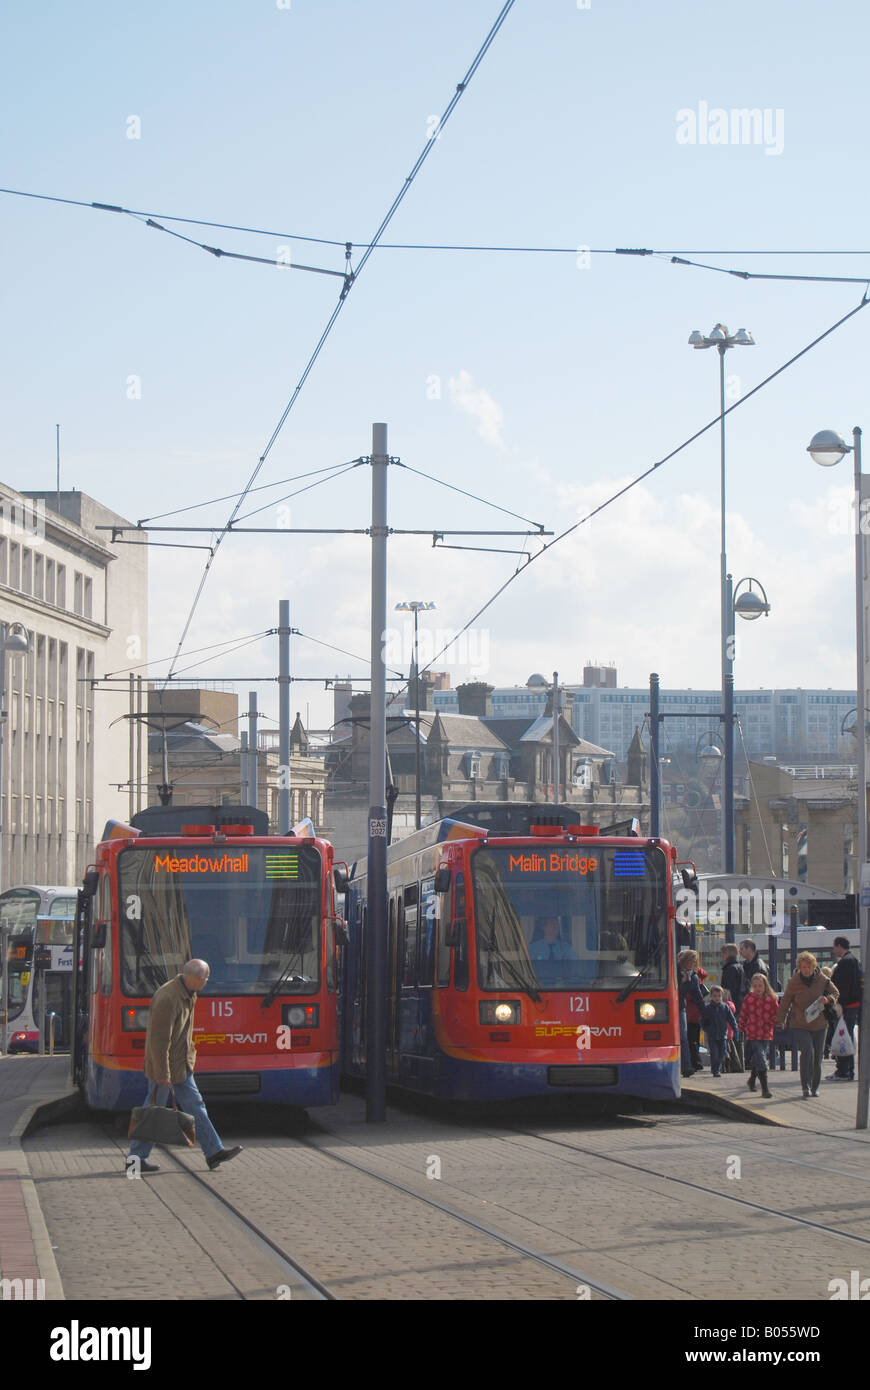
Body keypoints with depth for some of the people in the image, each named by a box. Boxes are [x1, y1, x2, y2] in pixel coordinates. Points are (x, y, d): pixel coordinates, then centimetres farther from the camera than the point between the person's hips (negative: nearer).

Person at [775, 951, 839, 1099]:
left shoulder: (822, 980, -1)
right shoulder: (794, 982, -5)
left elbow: (835, 993, 9)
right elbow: (785, 1002, 3)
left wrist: (827, 999, -13)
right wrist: (780, 1020, -4)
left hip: (819, 1025, 3)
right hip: (800, 1025, -3)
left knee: (817, 1056, 6)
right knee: (807, 1051, -22)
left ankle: (814, 1087, 23)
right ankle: (806, 1086, -15)